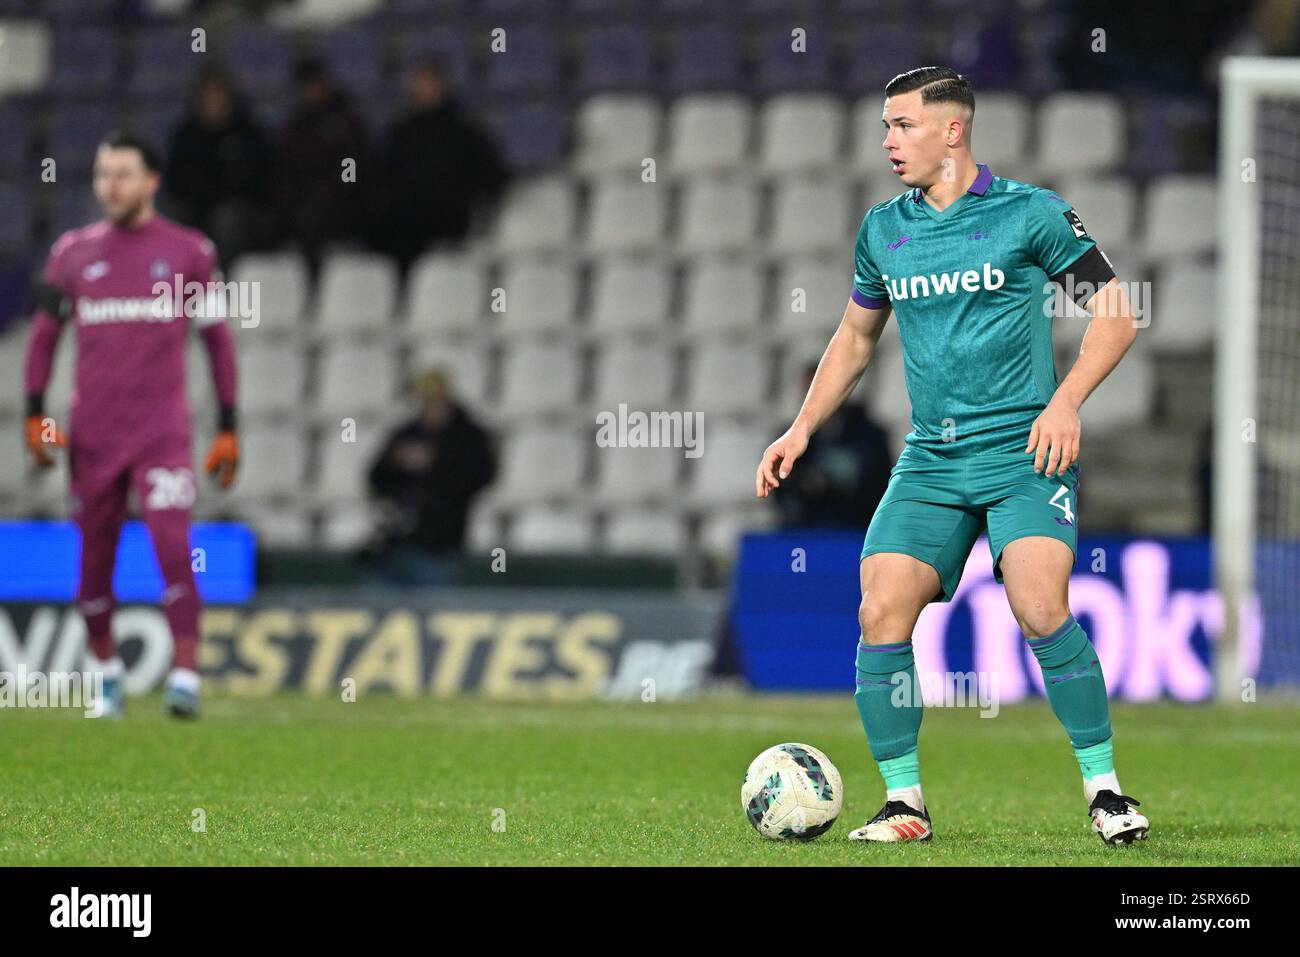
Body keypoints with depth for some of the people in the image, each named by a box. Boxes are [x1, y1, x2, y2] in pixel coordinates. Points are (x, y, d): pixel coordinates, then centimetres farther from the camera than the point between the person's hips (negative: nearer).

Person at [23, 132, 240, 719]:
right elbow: (45, 335, 14)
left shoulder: (189, 252, 4)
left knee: (173, 548, -16)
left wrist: (228, 427, 5)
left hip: (162, 429, -2)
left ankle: (185, 676, -17)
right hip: (92, 434, 2)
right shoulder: (74, 252, 8)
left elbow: (217, 340, 9)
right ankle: (105, 670, 23)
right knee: (92, 559, 6)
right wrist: (35, 414, 3)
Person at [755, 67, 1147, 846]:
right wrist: (802, 430, 17)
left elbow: (1117, 314, -1)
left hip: (1025, 455, -5)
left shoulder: (1030, 213, -4)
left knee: (1041, 610, -22)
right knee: (881, 613, -10)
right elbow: (855, 339, 25)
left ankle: (1105, 789, -7)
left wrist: (1066, 402, -14)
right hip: (930, 462, 5)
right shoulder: (884, 229, 11)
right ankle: (905, 803, 2)